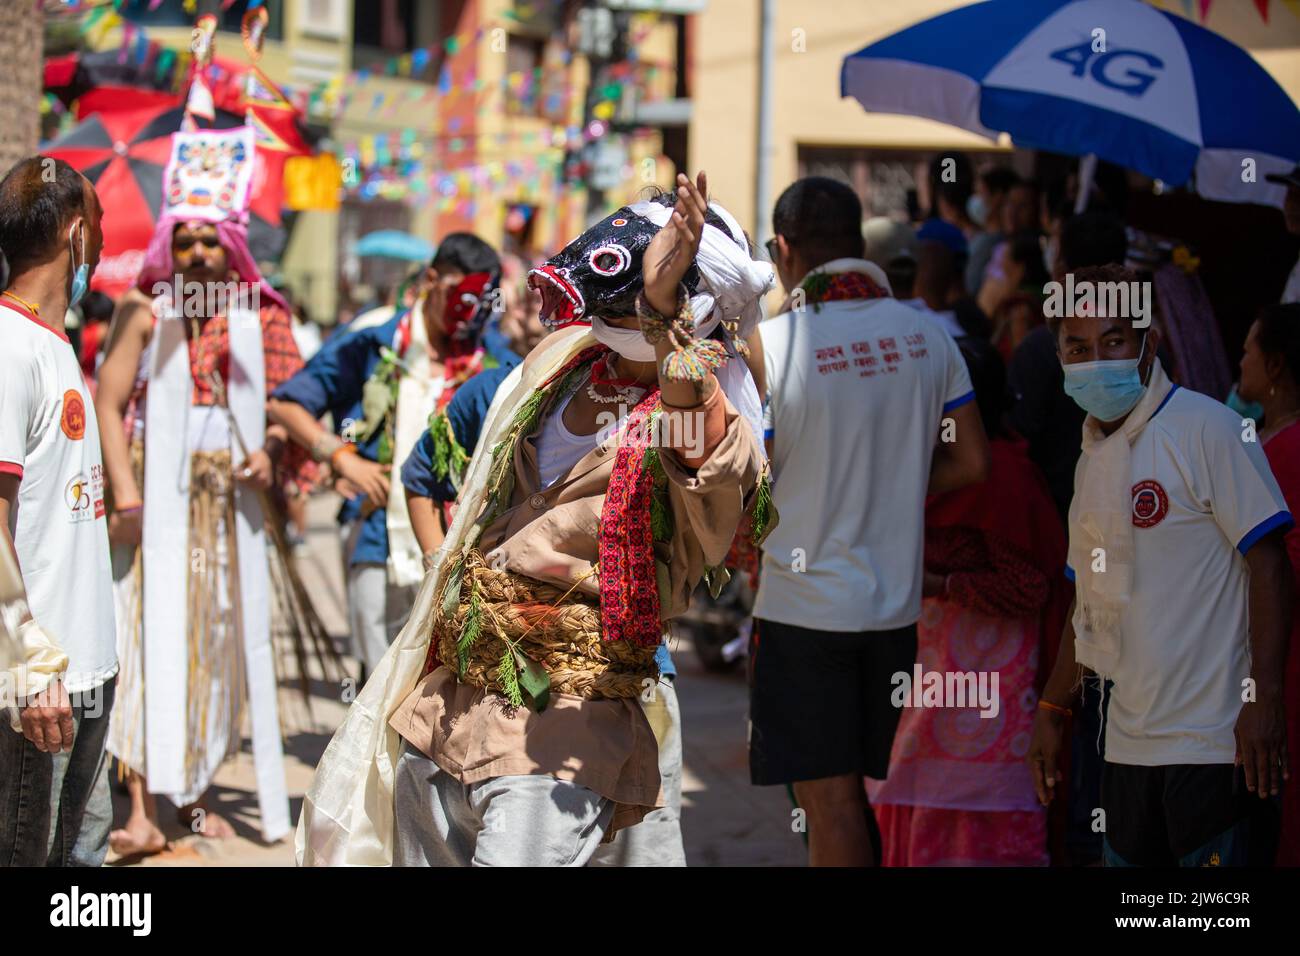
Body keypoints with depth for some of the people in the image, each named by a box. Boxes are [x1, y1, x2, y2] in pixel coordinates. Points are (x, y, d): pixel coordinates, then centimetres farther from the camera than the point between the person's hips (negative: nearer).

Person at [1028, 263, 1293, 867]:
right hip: (1128, 740, 7)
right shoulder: (1092, 458, 15)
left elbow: (1268, 563, -12)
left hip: (1209, 740, -7)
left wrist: (1265, 698, -19)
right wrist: (1051, 711, 21)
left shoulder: (1205, 428, -8)